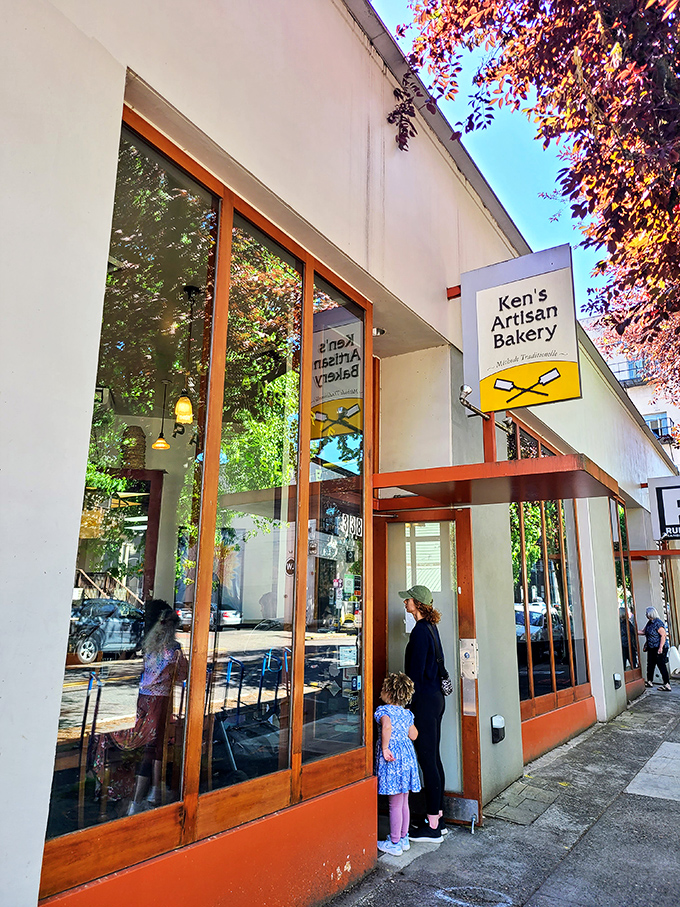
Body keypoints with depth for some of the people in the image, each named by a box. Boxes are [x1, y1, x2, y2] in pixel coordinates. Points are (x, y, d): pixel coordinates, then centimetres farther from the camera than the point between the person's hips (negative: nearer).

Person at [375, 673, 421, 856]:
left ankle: (394, 844, 13)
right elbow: (413, 735, 13)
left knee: (395, 804, 3)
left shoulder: (384, 710, -11)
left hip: (392, 759, -7)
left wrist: (385, 748, -24)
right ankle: (404, 839, 29)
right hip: (407, 757, 7)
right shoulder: (407, 713, 8)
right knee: (404, 803, 17)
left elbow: (387, 726, -31)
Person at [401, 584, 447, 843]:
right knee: (433, 758, 15)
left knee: (427, 760, -2)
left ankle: (433, 827, 6)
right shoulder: (431, 628, 11)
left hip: (424, 700, -10)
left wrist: (409, 705, -14)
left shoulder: (420, 631, -17)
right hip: (436, 697, 10)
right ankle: (438, 819, 25)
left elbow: (416, 672, -18)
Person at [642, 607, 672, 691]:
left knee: (661, 665, -7)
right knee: (650, 665, 15)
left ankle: (667, 685, -2)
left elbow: (663, 635, -21)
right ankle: (649, 682, 27)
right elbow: (644, 632, 22)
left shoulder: (658, 623, -17)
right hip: (651, 648, 10)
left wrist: (660, 647, -25)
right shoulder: (649, 623, 11)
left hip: (659, 648, -10)